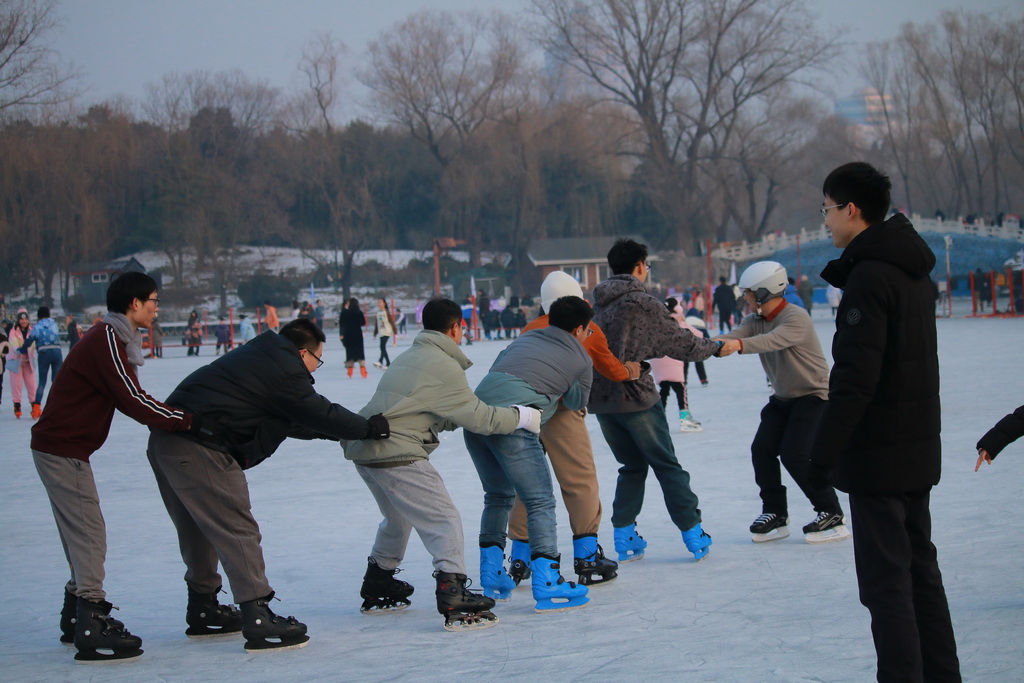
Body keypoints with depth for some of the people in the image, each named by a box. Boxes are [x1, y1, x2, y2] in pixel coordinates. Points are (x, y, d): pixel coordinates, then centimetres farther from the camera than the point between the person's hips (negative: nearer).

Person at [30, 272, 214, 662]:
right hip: (62, 450, -10)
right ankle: (91, 633, -9)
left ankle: (75, 619, 26)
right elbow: (133, 401, -24)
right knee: (89, 535, -9)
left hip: (62, 448, 10)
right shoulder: (108, 341, -19)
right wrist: (189, 422, -24)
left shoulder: (111, 338, 14)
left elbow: (130, 400, 14)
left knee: (82, 535, 17)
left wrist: (179, 419, 5)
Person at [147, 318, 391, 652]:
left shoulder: (259, 358, 23)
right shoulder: (284, 372, -8)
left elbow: (292, 422, 28)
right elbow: (320, 413, -2)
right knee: (237, 530, -9)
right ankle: (258, 620, -13)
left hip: (166, 442, 10)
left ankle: (202, 610, 32)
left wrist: (335, 432, 30)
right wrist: (371, 427, 10)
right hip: (199, 449, -10)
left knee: (199, 529, 21)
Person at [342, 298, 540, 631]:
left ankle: (377, 590, 40)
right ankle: (454, 601, -18)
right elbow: (478, 418, -8)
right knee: (444, 520, -8)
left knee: (398, 517, 29)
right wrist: (523, 416, 4)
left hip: (365, 449, 10)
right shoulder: (443, 366, -9)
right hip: (397, 454, -10)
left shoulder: (410, 356, 21)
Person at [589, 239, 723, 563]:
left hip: (600, 400, 5)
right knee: (667, 466, 6)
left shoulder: (596, 304, 7)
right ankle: (694, 536, 7)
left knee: (632, 466, 19)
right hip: (636, 398, -5)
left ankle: (624, 538, 14)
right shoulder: (644, 304, -10)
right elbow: (682, 344, -2)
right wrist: (715, 346, 16)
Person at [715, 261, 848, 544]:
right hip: (782, 397, 8)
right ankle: (775, 514, 9)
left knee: (795, 454, -17)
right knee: (762, 449, -4)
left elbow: (772, 340, -42)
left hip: (813, 395, -8)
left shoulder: (796, 318, -23)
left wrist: (739, 345, -60)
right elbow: (734, 336, -17)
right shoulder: (755, 320, 1)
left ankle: (832, 515, -6)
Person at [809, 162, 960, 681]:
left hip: (879, 454, -10)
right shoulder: (911, 270, 12)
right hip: (918, 451, 10)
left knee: (886, 580, -6)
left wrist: (824, 451, -19)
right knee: (920, 570, 16)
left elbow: (856, 379, -22)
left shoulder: (869, 276, -17)